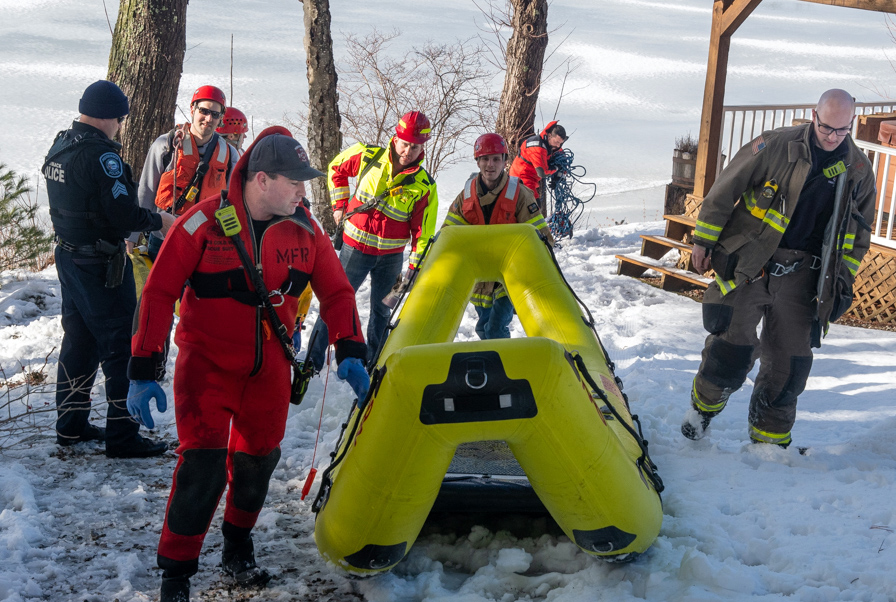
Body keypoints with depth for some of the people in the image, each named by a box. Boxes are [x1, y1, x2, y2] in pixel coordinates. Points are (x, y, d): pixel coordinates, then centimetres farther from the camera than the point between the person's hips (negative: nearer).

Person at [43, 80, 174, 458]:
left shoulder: (59, 147, 9)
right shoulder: (101, 154, -20)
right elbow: (124, 214, -23)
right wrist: (160, 221, -6)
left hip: (68, 255, 9)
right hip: (102, 266, -9)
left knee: (78, 341, 17)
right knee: (122, 347, -1)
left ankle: (71, 426, 26)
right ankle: (121, 437, 2)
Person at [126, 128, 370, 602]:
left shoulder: (303, 229, -4)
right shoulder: (203, 223, -16)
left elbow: (335, 291, 5)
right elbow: (158, 294, -12)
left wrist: (350, 352, -8)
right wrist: (142, 371, -15)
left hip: (269, 369, 4)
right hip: (207, 364, -4)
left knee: (257, 460, 13)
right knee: (202, 467, -13)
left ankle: (238, 548, 39)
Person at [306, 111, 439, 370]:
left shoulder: (424, 185, -10)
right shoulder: (367, 157, -9)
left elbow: (423, 232, -4)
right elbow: (336, 168, 11)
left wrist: (414, 269, -6)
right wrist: (339, 204, 5)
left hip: (391, 256, 1)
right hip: (356, 246, -1)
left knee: (381, 309, 14)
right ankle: (313, 361, 11)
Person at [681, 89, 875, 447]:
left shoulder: (858, 170, 5)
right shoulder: (776, 146, -7)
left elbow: (858, 233, 17)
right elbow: (725, 190, -2)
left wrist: (844, 279, 11)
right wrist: (704, 240, -1)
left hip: (801, 274, 3)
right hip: (750, 263, -3)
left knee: (789, 360, 4)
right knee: (733, 343, -7)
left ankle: (770, 437, 19)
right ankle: (704, 404, 20)